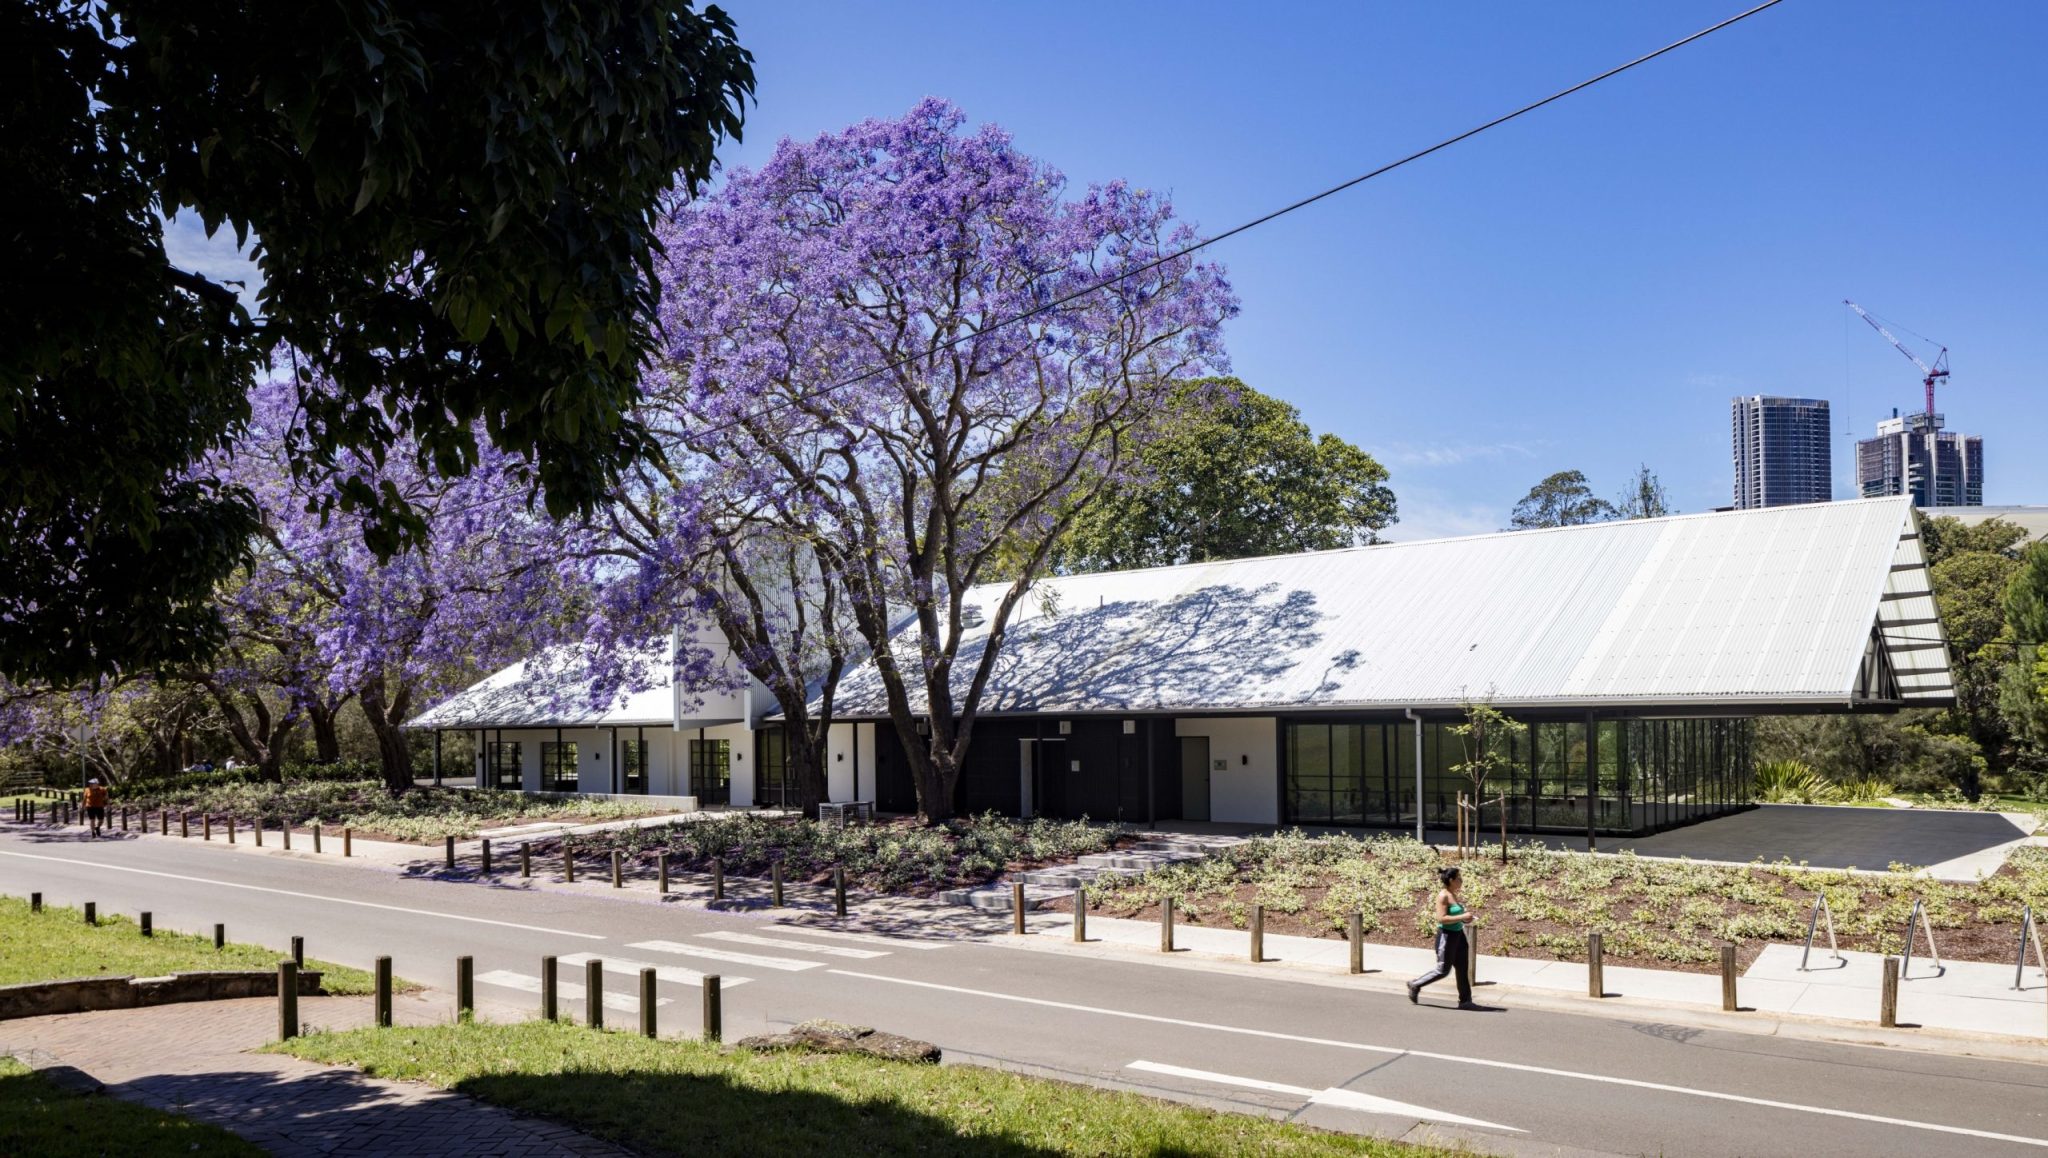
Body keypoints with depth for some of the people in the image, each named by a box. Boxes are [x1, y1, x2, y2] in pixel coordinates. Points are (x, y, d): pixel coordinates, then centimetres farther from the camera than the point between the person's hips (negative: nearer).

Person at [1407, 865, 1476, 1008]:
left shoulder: (1453, 894, 9)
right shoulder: (1443, 896, -18)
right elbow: (1441, 918, -25)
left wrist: (1465, 919, 5)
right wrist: (1462, 917, -24)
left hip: (1458, 934, 9)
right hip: (1446, 936, -9)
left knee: (1463, 969, 8)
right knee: (1443, 970, 0)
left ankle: (1465, 1001, 14)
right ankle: (1415, 985, 16)